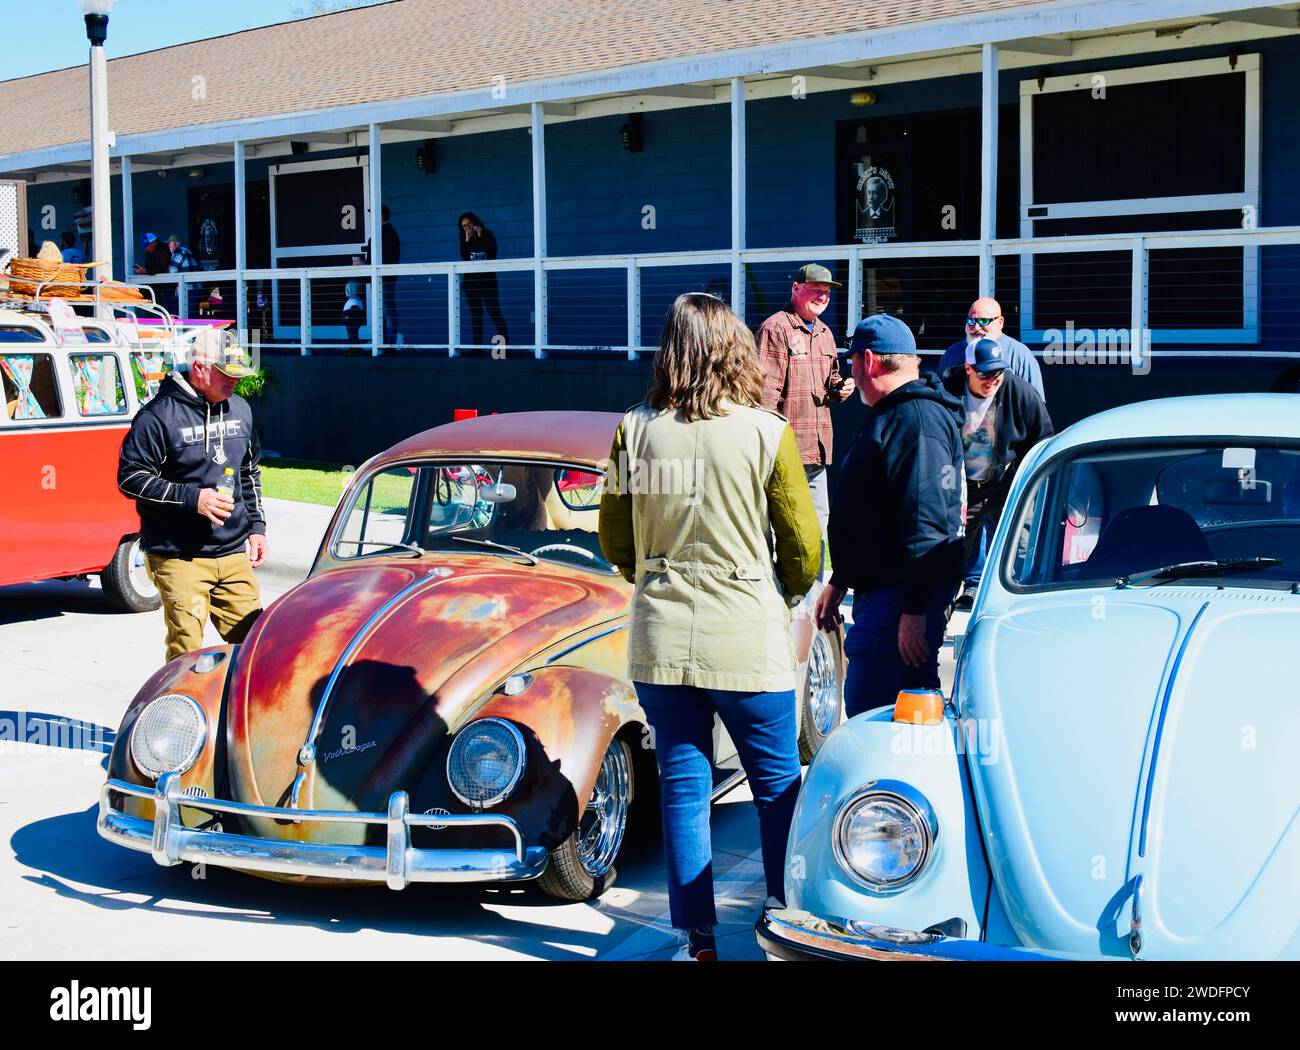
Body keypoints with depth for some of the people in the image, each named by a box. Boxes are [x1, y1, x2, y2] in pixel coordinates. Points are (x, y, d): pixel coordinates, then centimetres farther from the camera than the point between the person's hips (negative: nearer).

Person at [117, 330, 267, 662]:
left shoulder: (240, 409, 13)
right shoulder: (159, 415, -9)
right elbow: (131, 477, -11)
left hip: (234, 554, 6)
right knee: (186, 653, -8)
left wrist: (256, 526, 17)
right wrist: (191, 498, -19)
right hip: (179, 558, -6)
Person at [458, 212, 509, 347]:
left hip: (488, 279, -4)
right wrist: (467, 240, -13)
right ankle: (477, 344, 7)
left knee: (494, 310, -11)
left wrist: (480, 236, -15)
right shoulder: (464, 239, 7)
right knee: (475, 313, 5)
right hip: (471, 280, 4)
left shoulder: (487, 234, 0)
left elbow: (493, 250, -15)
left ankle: (505, 341, -13)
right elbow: (464, 256, -5)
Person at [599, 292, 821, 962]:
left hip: (659, 641, 3)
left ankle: (698, 940, 16)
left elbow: (615, 540, 7)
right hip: (747, 642, -2)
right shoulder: (766, 433, -10)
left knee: (682, 787, 11)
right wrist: (786, 596, 17)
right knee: (779, 787, 13)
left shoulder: (634, 430, -3)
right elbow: (804, 546, -3)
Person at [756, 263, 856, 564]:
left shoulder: (824, 333, 18)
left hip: (817, 447, 9)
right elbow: (765, 388, -16)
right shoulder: (776, 328, -10)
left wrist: (839, 389, 7)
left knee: (818, 519, 15)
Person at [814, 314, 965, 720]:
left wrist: (914, 609, -26)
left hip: (902, 598, -11)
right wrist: (838, 582, 30)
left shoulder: (918, 420, -16)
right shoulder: (890, 415, 20)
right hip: (879, 590, 11)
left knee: (866, 715, -12)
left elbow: (926, 521, -24)